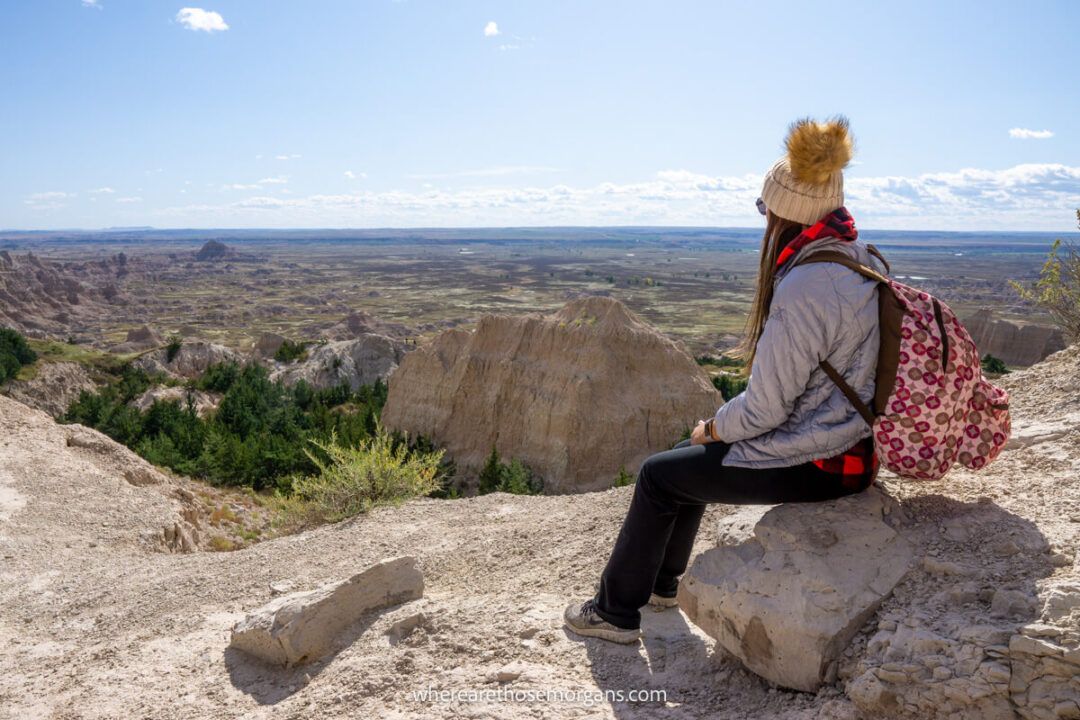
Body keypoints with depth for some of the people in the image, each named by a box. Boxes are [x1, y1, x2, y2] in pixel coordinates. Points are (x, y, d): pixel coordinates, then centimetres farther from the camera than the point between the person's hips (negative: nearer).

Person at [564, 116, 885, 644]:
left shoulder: (804, 287, -27)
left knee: (658, 474, 5)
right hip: (850, 442, 9)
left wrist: (712, 429, -2)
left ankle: (616, 611, 21)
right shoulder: (862, 262, 4)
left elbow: (766, 407, -23)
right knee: (687, 457, 23)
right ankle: (659, 583, 40)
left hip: (813, 464, -9)